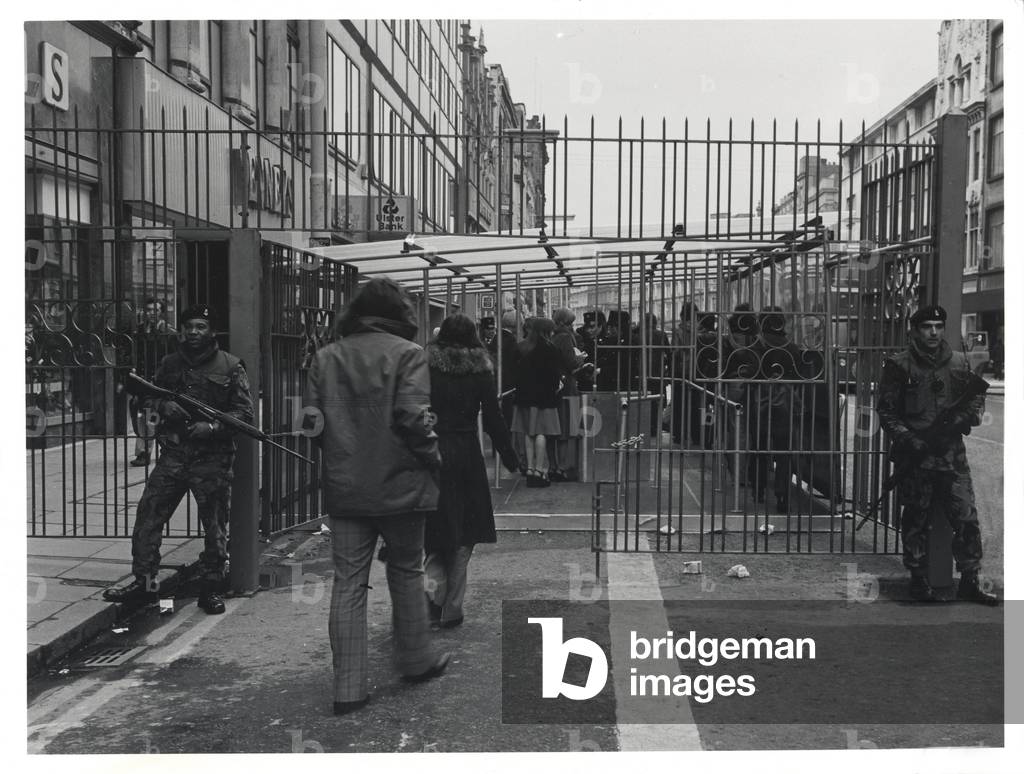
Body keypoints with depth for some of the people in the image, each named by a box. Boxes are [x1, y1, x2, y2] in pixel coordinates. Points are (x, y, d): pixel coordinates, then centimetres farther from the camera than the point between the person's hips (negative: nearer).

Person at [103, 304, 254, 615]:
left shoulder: (229, 367, -1)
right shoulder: (169, 364, 11)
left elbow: (245, 412, -4)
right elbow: (146, 397, 17)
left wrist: (212, 427, -18)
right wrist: (163, 406, -6)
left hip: (212, 458, -3)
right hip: (172, 454, 4)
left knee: (215, 526, 3)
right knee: (148, 515, 1)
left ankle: (211, 589, 16)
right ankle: (143, 580, 15)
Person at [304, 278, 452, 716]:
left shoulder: (327, 356, 5)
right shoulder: (406, 353, -8)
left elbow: (312, 419, 3)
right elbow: (414, 417, -17)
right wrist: (433, 461, -3)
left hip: (343, 487, 3)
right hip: (398, 484, -3)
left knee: (348, 582, 6)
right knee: (406, 572, 15)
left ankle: (348, 688, 9)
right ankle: (416, 661, 29)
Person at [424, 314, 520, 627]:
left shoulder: (426, 367, -1)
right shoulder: (480, 371, -2)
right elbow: (493, 419, -2)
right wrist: (510, 458, 7)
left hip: (431, 453, 1)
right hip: (466, 457, 0)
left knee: (438, 530, 14)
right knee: (463, 536, 9)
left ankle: (433, 587, -8)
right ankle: (451, 609, 11)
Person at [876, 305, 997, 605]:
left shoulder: (959, 362, 8)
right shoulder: (898, 366, -3)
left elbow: (977, 398, 17)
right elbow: (887, 411, -4)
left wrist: (967, 416, -5)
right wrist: (908, 440, -15)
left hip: (952, 455, 3)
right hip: (915, 456, -3)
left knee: (967, 518, 0)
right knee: (916, 521, 6)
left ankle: (969, 581, 12)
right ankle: (918, 579, 19)